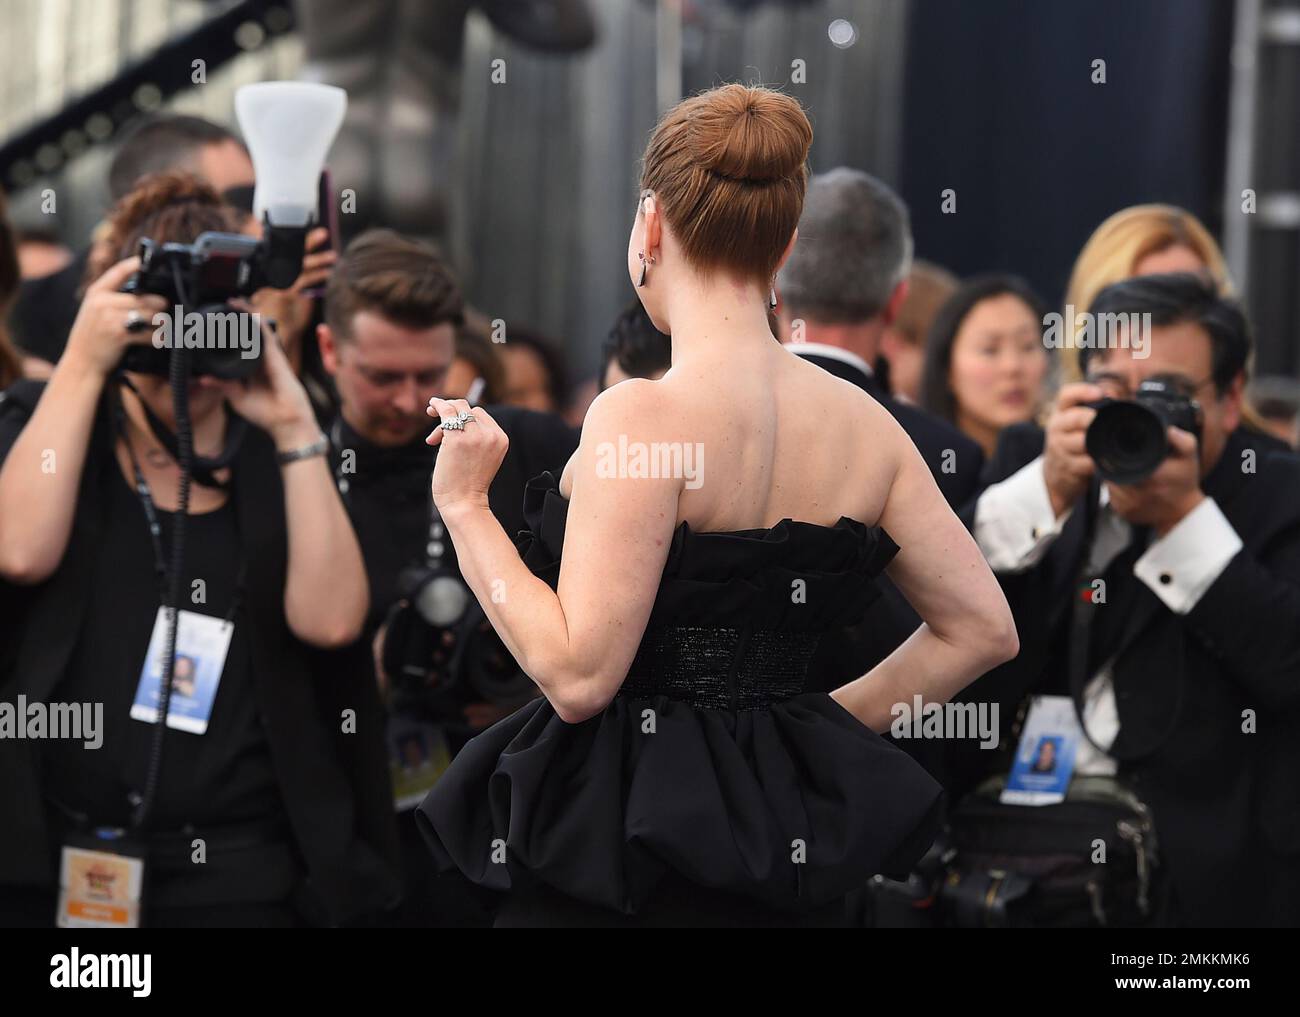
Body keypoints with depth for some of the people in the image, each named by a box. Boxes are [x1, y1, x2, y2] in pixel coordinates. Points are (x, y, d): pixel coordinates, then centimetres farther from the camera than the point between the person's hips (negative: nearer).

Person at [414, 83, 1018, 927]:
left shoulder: (642, 416, -18)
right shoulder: (862, 422, 1)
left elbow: (577, 677, -21)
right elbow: (982, 629, 6)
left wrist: (465, 507, -12)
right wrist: (830, 723, 13)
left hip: (619, 863, -5)